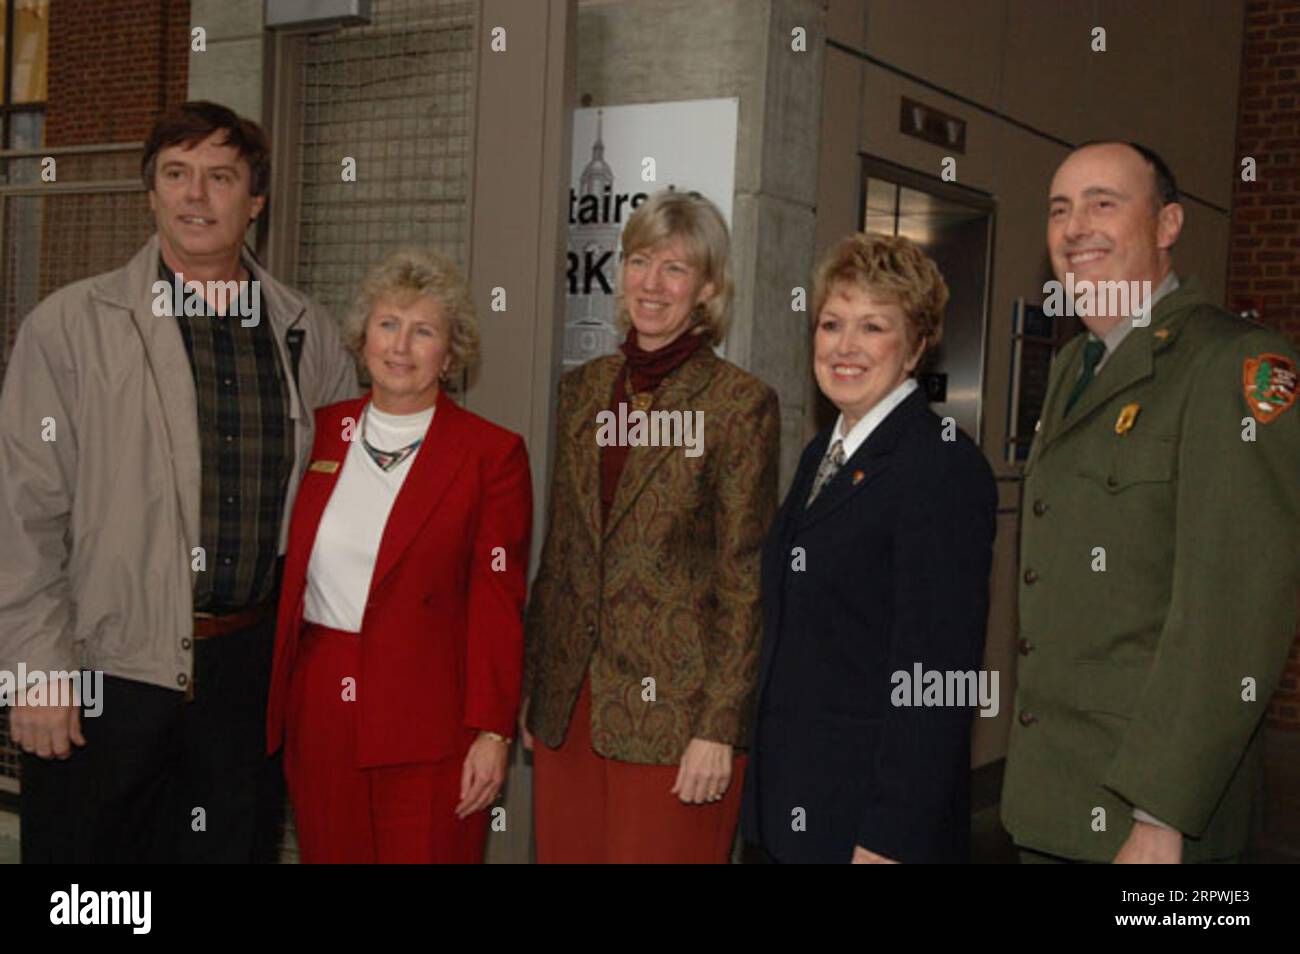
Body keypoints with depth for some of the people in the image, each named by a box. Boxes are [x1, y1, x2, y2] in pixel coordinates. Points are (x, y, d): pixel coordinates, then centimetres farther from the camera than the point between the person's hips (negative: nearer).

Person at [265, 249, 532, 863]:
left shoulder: (492, 454, -4)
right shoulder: (321, 433, 8)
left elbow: (498, 605, -6)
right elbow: (287, 570, 13)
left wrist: (492, 731, -10)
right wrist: (276, 706, 8)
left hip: (426, 723, -4)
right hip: (317, 714, 4)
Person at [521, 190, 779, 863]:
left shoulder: (740, 403, -7)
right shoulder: (583, 388, 10)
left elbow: (744, 578, -8)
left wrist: (719, 727, -12)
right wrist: (531, 688, 13)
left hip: (672, 708, -5)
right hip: (569, 704, 5)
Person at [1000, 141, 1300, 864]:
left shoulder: (1240, 366, -13)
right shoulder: (1073, 370, 14)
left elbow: (1236, 615, -21)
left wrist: (1159, 816, -24)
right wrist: (1030, 784, 11)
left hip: (1146, 805, -7)